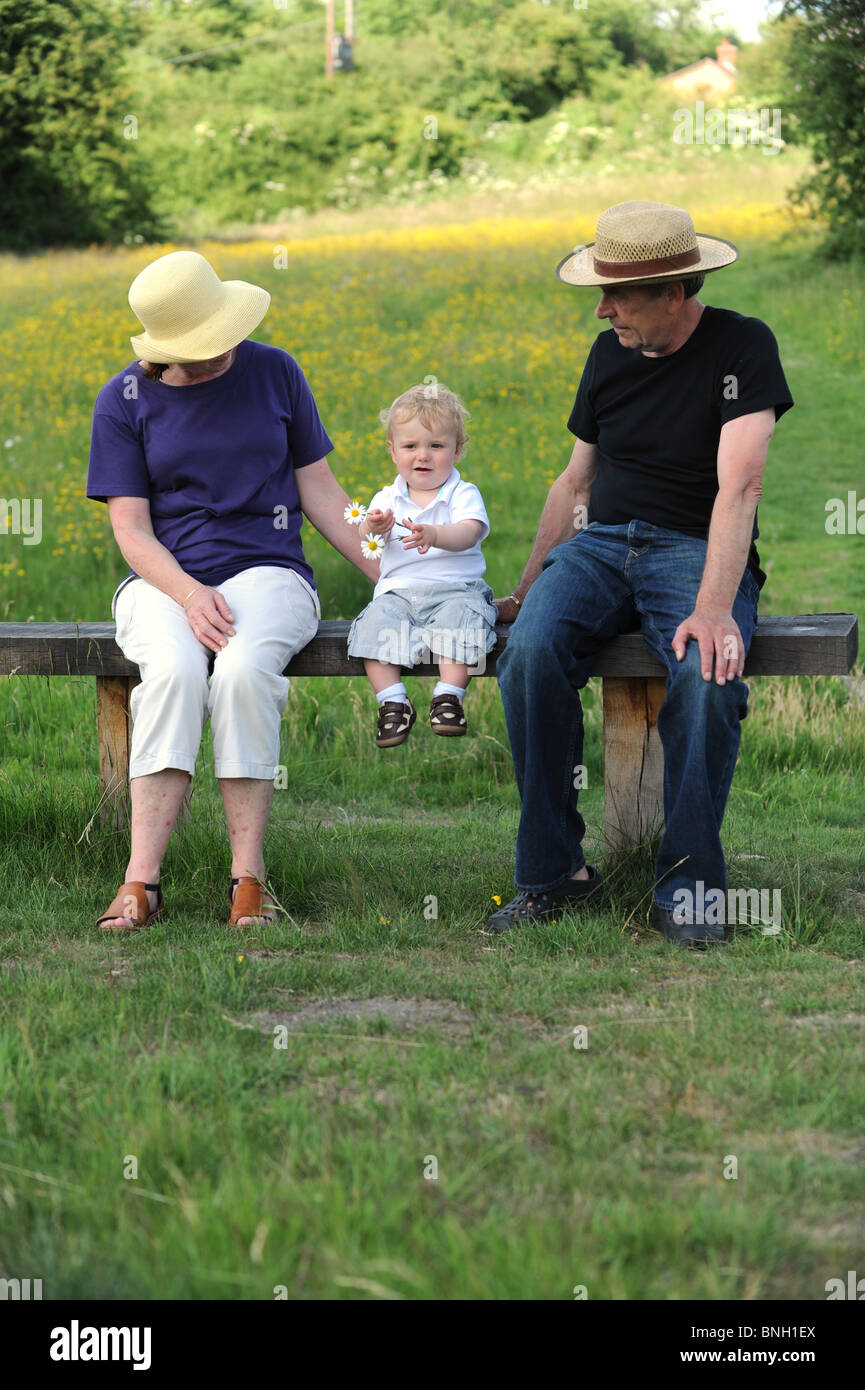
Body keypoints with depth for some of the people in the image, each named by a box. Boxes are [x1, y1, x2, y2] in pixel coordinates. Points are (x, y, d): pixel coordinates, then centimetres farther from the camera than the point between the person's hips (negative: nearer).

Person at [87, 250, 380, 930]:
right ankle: (142, 881, -37)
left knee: (244, 669, -35)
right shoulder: (124, 402, 2)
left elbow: (319, 490, 10)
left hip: (266, 572, 0)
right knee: (174, 670, -35)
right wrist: (189, 594, -19)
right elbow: (130, 529, -2)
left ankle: (249, 875, -30)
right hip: (165, 580, 0)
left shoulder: (275, 373, 4)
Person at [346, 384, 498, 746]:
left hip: (456, 589, -2)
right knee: (375, 621, -25)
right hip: (398, 590, 2)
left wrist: (434, 535, -39)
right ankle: (393, 702, -24)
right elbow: (364, 537, -4)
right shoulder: (387, 499, 12)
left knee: (461, 617, -33)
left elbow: (468, 534, -17)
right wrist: (372, 527, -31)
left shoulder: (464, 495, 2)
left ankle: (448, 697, -29)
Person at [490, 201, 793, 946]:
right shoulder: (609, 354, 11)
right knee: (532, 648, -28)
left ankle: (688, 884, -21)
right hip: (602, 544, 4)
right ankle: (554, 873, -19)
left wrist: (714, 605, -30)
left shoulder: (742, 347, -7)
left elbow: (738, 486, -18)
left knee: (709, 671, -36)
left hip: (696, 551, -4)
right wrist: (526, 591, 17)